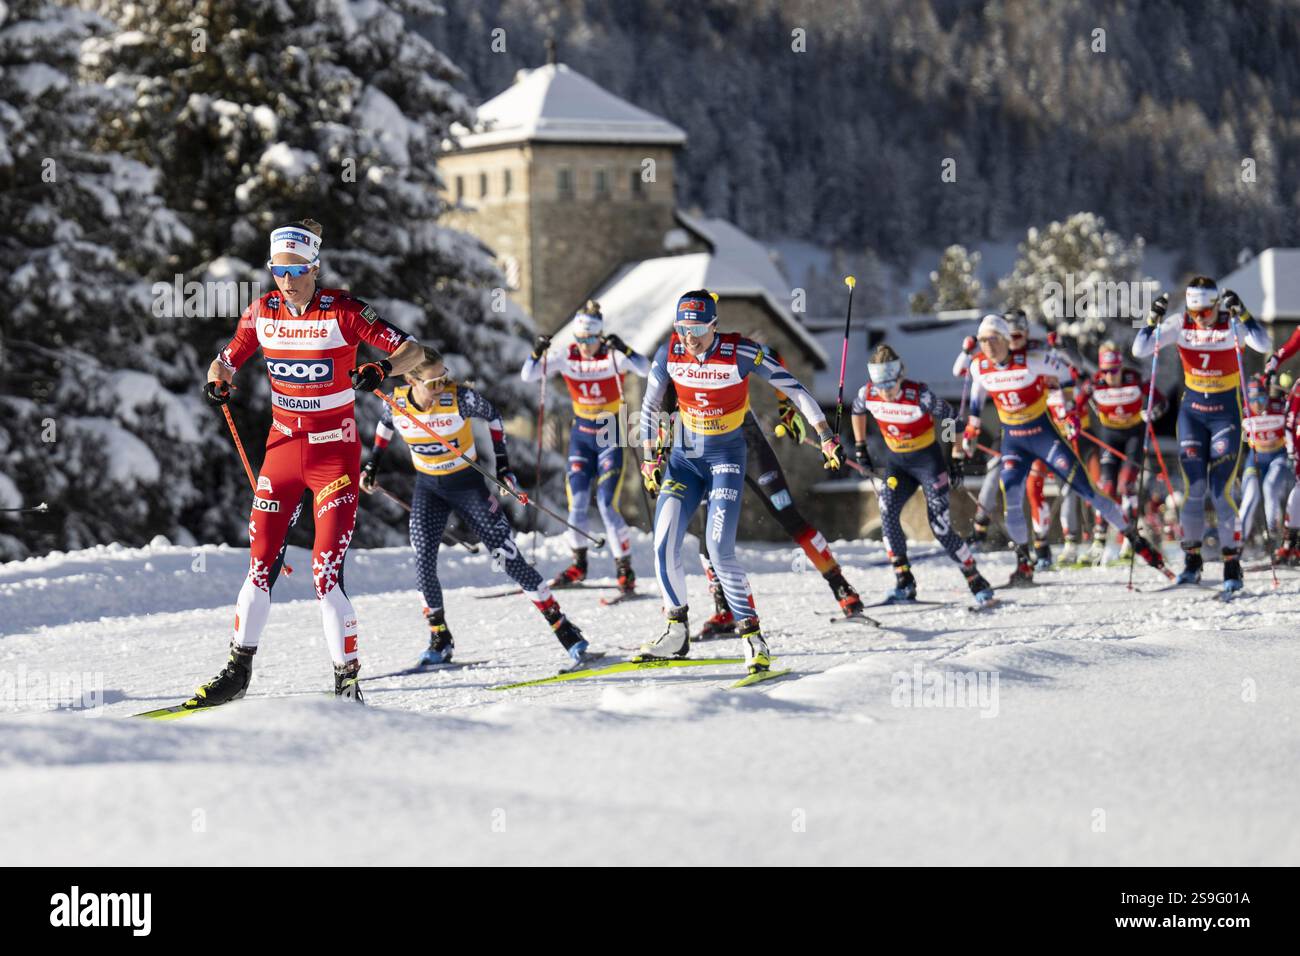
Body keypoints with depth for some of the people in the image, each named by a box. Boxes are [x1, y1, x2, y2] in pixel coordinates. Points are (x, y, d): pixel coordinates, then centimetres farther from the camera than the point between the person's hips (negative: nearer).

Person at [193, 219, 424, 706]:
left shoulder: (343, 311, -12)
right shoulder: (262, 313, 1)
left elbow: (412, 349, -11)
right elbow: (229, 358, 15)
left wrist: (383, 369, -33)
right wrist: (218, 379, -9)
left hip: (335, 454, -4)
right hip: (283, 447, 4)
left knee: (326, 571, -12)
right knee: (261, 565, 1)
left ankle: (347, 679, -4)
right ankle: (238, 670, 12)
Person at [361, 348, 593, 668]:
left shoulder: (460, 398, -24)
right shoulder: (395, 403, -16)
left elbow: (492, 416, -4)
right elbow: (385, 424, 10)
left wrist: (502, 462, -3)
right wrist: (372, 463, 12)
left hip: (467, 483, -3)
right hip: (428, 488, 3)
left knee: (508, 557, -7)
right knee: (423, 562, -11)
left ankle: (562, 627, -1)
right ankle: (440, 641, 6)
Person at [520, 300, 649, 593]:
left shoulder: (613, 355, -14)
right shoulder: (566, 355, -5)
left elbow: (644, 369, -31)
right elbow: (527, 375, -9)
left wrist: (624, 350, -46)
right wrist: (537, 353, -26)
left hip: (610, 435, -4)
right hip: (581, 433, 4)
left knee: (607, 504, -12)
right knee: (577, 503, 1)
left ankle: (625, 569, -2)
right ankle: (578, 564, 19)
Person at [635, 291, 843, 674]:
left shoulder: (741, 353, -18)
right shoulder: (669, 354, -7)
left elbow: (794, 389, -12)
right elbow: (649, 406, 8)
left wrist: (826, 437, -14)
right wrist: (649, 460, 5)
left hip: (726, 456, -4)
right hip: (684, 456, 4)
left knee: (719, 549, -17)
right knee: (664, 546, -9)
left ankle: (752, 635, -7)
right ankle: (676, 632, 8)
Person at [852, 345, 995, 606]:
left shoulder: (919, 395, -26)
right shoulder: (867, 394, -13)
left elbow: (950, 417, -13)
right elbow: (857, 411, 11)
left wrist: (958, 458, -10)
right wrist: (860, 447, 12)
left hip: (928, 459, -4)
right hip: (896, 462, 4)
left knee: (940, 525, -8)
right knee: (887, 513, -19)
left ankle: (977, 582, 8)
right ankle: (904, 584, -14)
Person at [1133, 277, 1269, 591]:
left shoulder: (1231, 324, -13)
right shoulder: (1179, 324, -6)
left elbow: (1263, 344, -30)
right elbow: (1139, 350, -10)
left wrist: (1241, 313, -39)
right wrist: (1153, 320, -25)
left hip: (1226, 410, -3)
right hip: (1192, 409, 3)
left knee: (1222, 490, -9)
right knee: (1193, 488, -1)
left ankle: (1232, 564, -1)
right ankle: (1192, 559, 14)